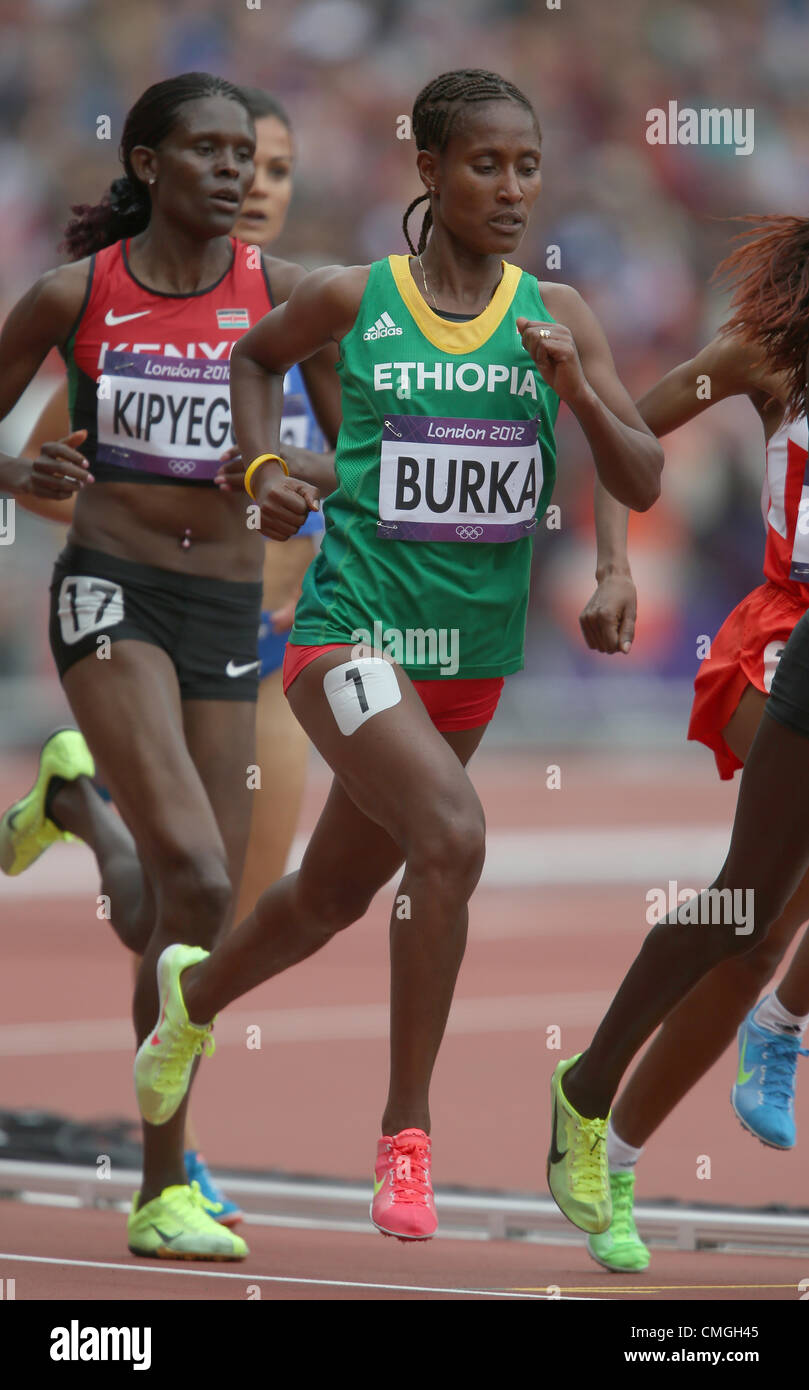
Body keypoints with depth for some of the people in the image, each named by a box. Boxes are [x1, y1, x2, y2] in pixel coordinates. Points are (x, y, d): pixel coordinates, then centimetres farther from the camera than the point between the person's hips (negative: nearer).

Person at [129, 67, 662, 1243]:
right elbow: (255, 357, 17)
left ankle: (198, 988, 53)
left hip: (473, 657, 5)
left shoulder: (557, 316, 1)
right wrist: (263, 465, 1)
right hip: (353, 630, -5)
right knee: (452, 838, -28)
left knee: (334, 896, 19)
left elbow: (642, 486, -2)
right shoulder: (351, 300, -5)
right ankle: (406, 1137, -17)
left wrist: (579, 392, -19)